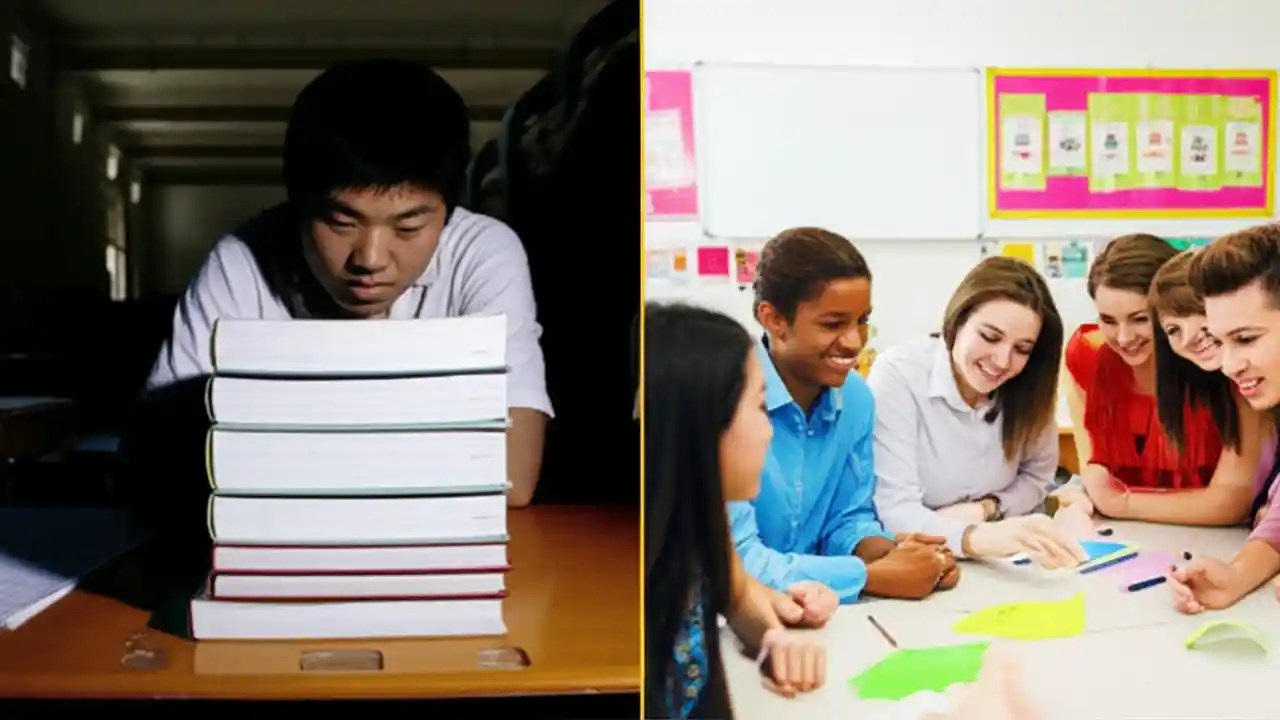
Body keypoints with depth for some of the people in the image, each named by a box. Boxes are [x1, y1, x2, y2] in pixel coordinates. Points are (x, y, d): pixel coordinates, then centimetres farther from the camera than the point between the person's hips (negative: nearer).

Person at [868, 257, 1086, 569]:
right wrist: (977, 536, -44)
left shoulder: (1029, 386, -4)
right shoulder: (898, 374, -19)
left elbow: (1037, 477, 8)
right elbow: (894, 512, -26)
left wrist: (984, 509, -13)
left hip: (992, 569, 5)